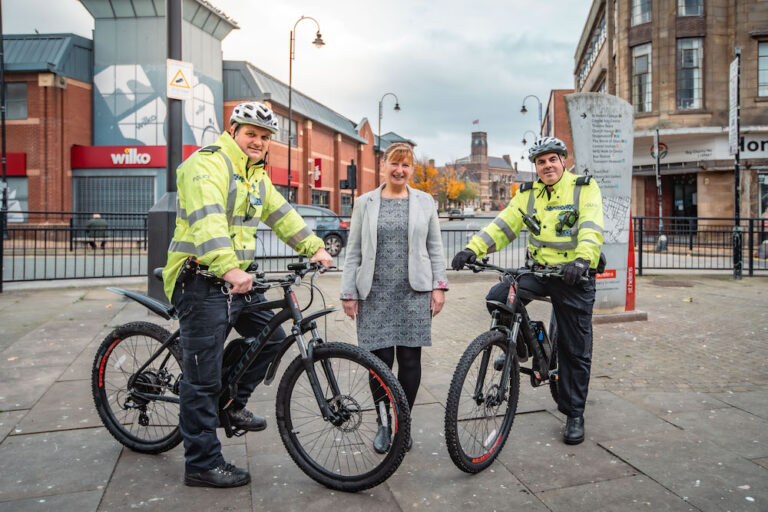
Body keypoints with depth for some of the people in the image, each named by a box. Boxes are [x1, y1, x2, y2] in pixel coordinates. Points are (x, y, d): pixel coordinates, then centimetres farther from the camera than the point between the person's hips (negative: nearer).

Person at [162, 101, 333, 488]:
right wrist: (229, 269, -43)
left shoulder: (257, 175, 16)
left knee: (272, 338, 10)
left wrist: (314, 248, 9)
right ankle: (202, 464, 11)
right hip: (202, 282, -9)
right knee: (203, 377, -2)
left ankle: (232, 403, 29)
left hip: (237, 280, 9)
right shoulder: (208, 163, -14)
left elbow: (282, 214, 18)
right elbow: (207, 219, -30)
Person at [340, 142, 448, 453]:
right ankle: (383, 424, 19)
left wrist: (439, 286, 2)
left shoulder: (425, 202, 10)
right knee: (380, 358, -1)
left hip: (414, 292, 1)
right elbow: (353, 252, 6)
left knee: (410, 358, 3)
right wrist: (348, 293, 1)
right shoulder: (365, 203, 8)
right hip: (375, 293, 0)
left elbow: (435, 248, 11)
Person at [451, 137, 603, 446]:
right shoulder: (528, 194, 7)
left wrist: (581, 260, -40)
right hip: (539, 271, 4)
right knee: (497, 298, -21)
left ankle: (574, 415, 20)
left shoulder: (585, 189, -5)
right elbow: (502, 226, -2)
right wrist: (472, 249, -18)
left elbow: (592, 229, -20)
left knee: (575, 350, 4)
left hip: (574, 276, -3)